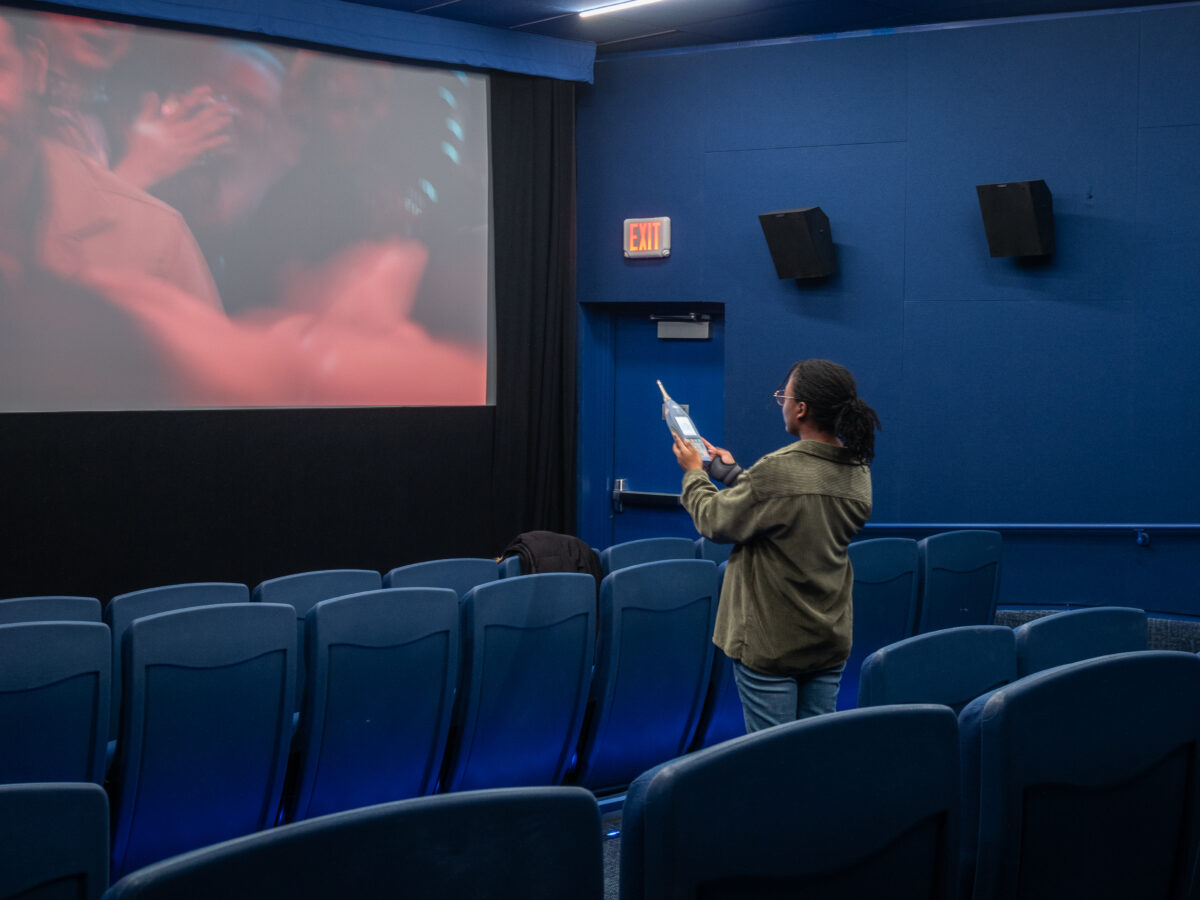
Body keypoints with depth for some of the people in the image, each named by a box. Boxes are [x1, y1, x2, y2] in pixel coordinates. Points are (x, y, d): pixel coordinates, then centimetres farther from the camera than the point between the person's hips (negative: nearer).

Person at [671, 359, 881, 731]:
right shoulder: (859, 475, 1)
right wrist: (732, 472, 22)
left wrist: (694, 473, 9)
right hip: (830, 642, 7)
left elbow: (716, 522, -10)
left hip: (771, 644, -7)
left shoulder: (776, 470, -23)